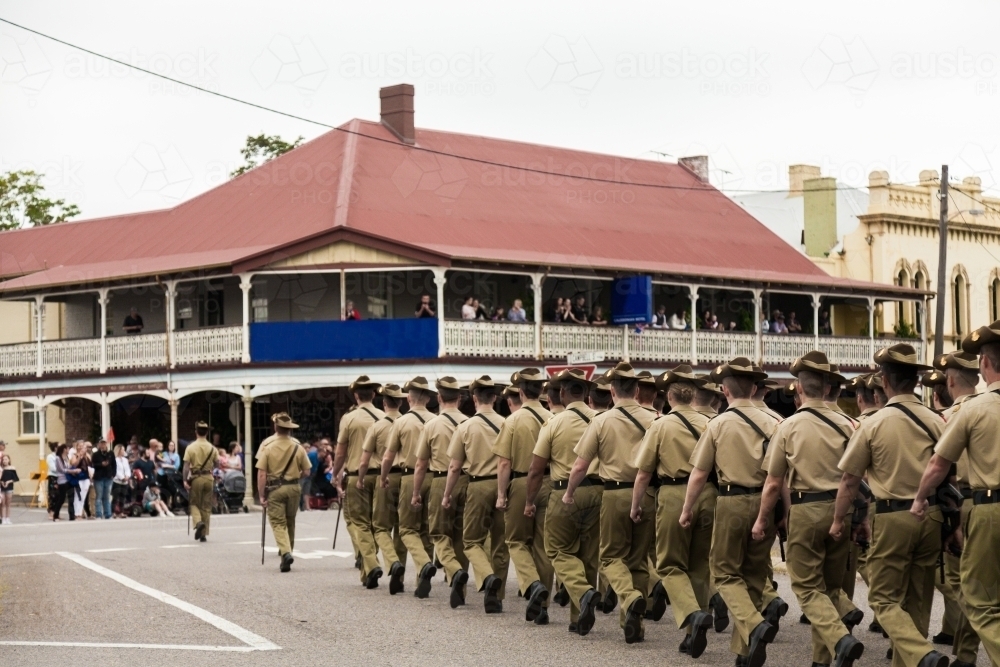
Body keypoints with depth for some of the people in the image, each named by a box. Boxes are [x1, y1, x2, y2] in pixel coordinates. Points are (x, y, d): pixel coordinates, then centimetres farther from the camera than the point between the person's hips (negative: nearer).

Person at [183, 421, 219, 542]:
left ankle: (198, 522, -18)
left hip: (195, 478, -2)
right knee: (206, 507, 9)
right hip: (208, 478, 2)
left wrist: (185, 480, -8)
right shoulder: (212, 448, 0)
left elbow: (186, 465, -10)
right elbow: (217, 464, -1)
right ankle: (204, 534, 10)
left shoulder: (190, 448, -6)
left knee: (194, 503, 11)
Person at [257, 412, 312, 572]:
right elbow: (306, 472, 1)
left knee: (278, 523, -1)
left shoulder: (268, 447, -8)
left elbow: (261, 474, -11)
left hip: (274, 489, -3)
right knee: (290, 522, 19)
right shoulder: (298, 447, -2)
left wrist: (262, 496, -5)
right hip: (293, 488, 3)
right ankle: (287, 551, 31)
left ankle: (286, 553, -22)